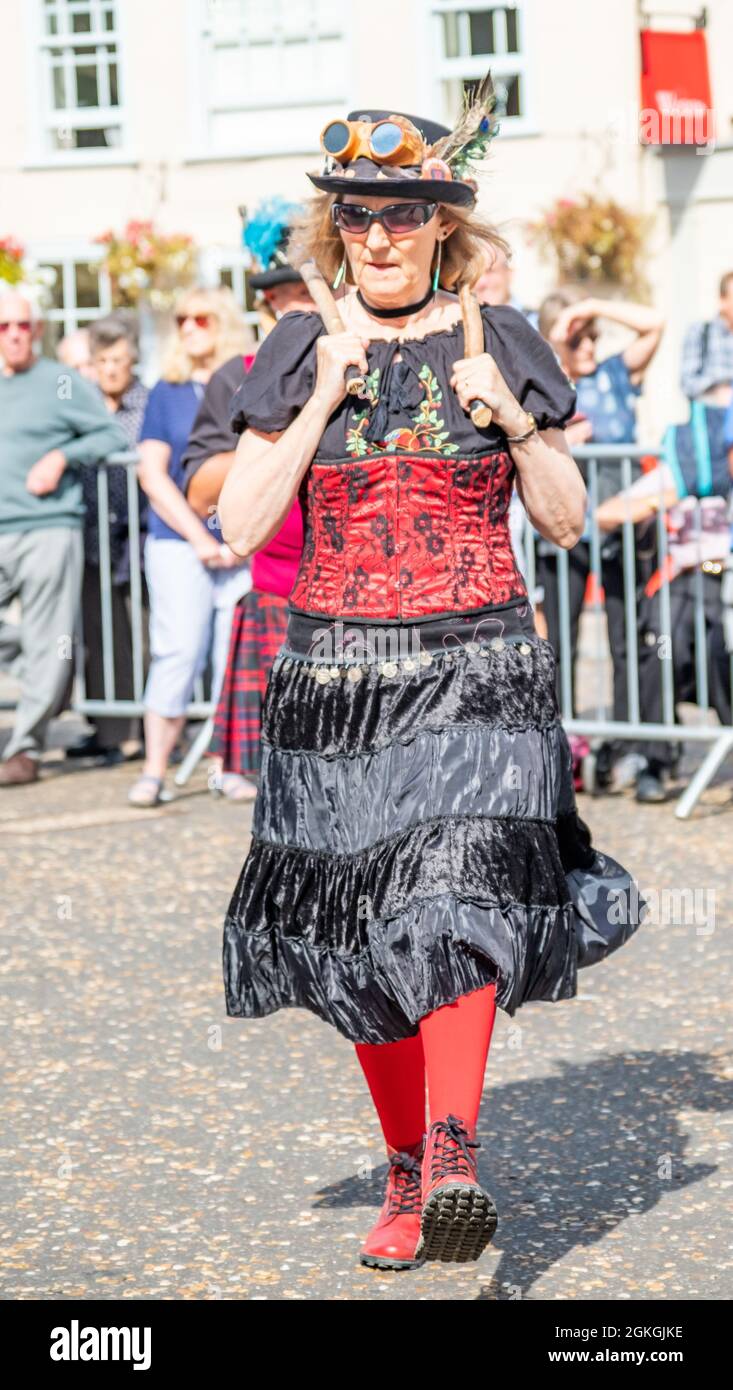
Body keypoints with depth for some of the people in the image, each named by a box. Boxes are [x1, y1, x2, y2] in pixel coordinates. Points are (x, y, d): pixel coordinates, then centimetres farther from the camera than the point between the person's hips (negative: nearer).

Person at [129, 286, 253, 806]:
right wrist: (199, 538, -5)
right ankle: (154, 771, -7)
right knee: (179, 651, -9)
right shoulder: (168, 393, 9)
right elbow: (153, 474, 4)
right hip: (179, 543, -1)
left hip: (243, 546, 1)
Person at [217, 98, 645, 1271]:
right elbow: (241, 526, -2)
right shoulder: (300, 352, 5)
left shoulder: (499, 344, 5)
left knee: (459, 909, -22)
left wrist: (514, 417, -9)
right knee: (365, 943, 6)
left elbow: (566, 521, 7)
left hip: (479, 673, -2)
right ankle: (406, 1171, 23)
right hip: (337, 678, 2)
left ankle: (453, 1160, -31)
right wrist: (323, 401, -10)